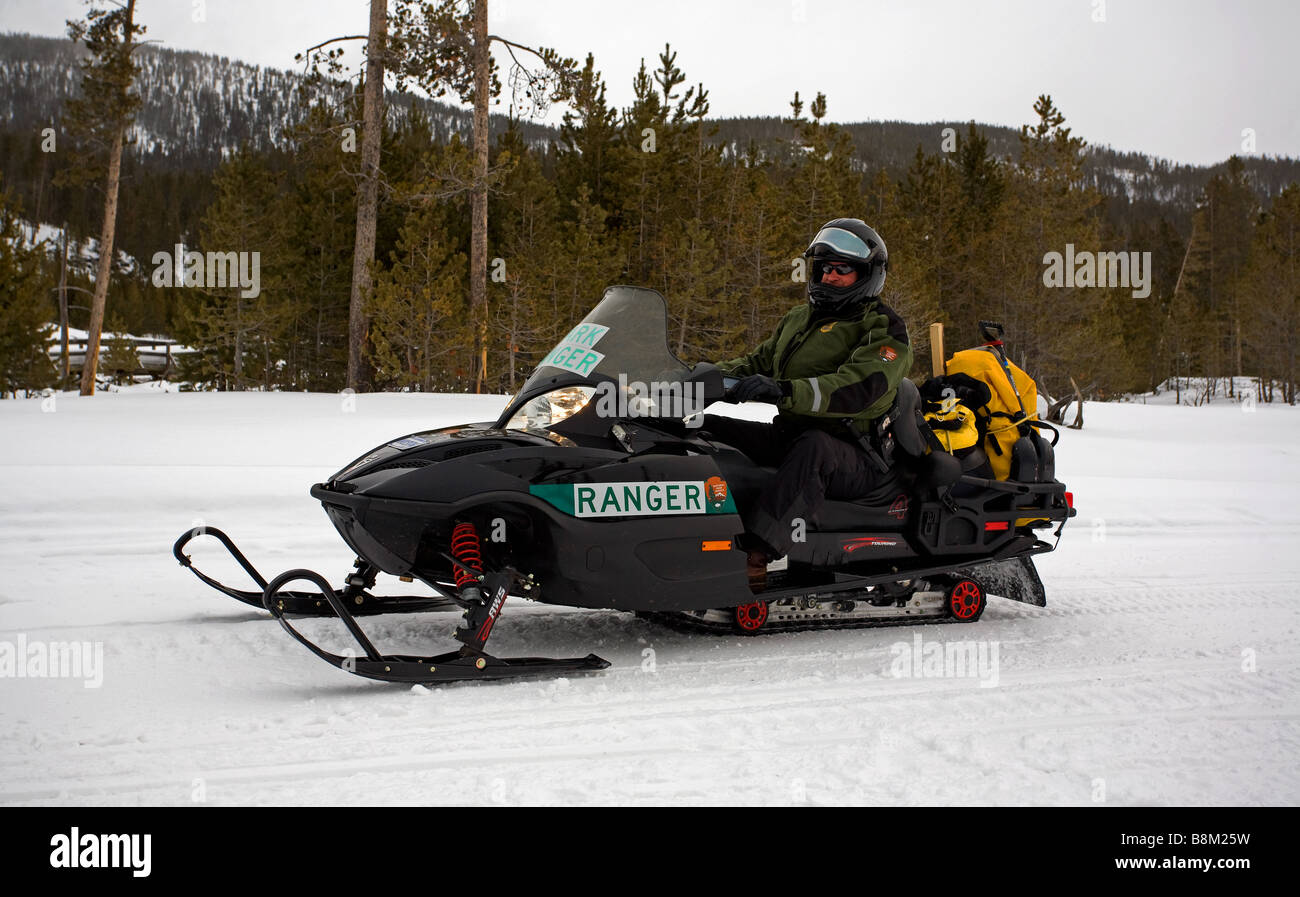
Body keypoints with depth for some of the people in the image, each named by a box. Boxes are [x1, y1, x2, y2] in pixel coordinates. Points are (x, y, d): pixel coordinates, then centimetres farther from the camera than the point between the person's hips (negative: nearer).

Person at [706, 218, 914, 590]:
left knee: (813, 446, -42)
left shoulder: (884, 330, -4)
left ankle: (756, 558, -56)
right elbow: (757, 362, 24)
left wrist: (783, 392, -36)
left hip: (855, 456, -8)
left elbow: (857, 389, -22)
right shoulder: (799, 319, 22)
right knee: (701, 427, -7)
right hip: (787, 435, 8)